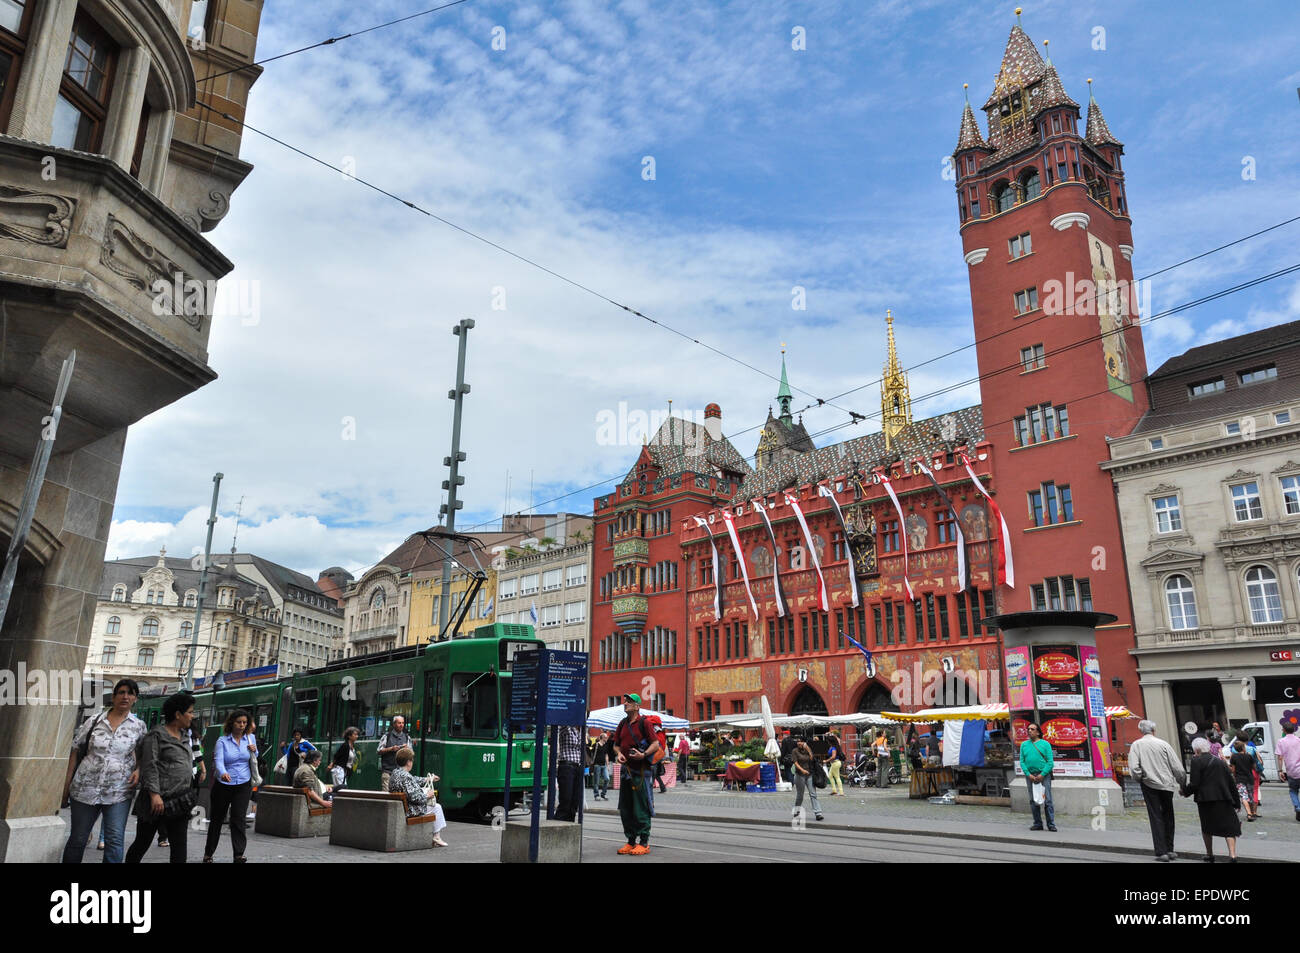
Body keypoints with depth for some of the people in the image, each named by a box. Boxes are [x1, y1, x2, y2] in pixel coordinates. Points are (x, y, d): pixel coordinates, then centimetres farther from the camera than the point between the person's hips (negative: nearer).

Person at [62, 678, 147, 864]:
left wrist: (138, 770, -5)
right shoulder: (94, 721, 3)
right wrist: (67, 784, 4)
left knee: (115, 840, -8)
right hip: (85, 789, 1)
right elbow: (76, 751, 7)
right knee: (77, 840, 10)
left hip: (118, 792, -1)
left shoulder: (139, 726, 4)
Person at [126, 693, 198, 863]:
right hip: (158, 800, -7)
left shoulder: (184, 736, 14)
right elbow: (149, 767, -15)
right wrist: (154, 794, -23)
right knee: (142, 843, 8)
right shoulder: (156, 736, -9)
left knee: (179, 846, 2)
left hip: (180, 802, 7)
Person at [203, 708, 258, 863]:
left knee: (239, 818, -9)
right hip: (223, 785, -1)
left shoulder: (250, 738, 3)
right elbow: (218, 760, -21)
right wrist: (223, 773, -42)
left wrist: (254, 751, -5)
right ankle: (208, 854, 28)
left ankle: (239, 855, -8)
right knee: (217, 819, 11)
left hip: (243, 785, 1)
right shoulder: (222, 740, -8)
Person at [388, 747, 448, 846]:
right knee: (437, 807, 7)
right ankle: (436, 837, 12)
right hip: (410, 811, -10)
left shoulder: (395, 772, 6)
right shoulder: (405, 776, -26)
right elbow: (414, 797, -29)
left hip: (400, 807, 10)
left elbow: (414, 781, 22)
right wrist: (426, 795, -13)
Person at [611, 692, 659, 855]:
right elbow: (616, 744, 20)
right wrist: (619, 753, 0)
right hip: (626, 770, 7)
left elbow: (656, 744, -9)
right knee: (625, 808, 11)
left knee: (641, 809, -4)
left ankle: (644, 843, 5)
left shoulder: (644, 723, -7)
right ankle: (631, 841, 21)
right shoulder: (622, 724, 12)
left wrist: (644, 754, -23)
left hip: (642, 771, -7)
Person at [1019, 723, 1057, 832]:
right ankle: (1037, 824, 12)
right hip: (1030, 775, 3)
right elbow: (1022, 761, 7)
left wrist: (1042, 774, -12)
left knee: (1047, 800, -5)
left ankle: (1051, 824, 0)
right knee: (1033, 801, 5)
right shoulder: (1024, 744, 11)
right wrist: (1028, 774, -7)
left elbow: (1050, 762, -3)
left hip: (1044, 775, -3)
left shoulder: (1045, 744, 2)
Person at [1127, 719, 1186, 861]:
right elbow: (1177, 767, -1)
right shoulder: (1163, 744, -2)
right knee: (1168, 816, 16)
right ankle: (1170, 850, 21)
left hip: (1149, 784, -1)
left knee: (1156, 817, 3)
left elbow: (1134, 767, -12)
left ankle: (1161, 852, 0)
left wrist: (1139, 779, 6)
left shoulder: (1136, 745, -3)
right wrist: (1183, 784, 12)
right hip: (1167, 784, 1)